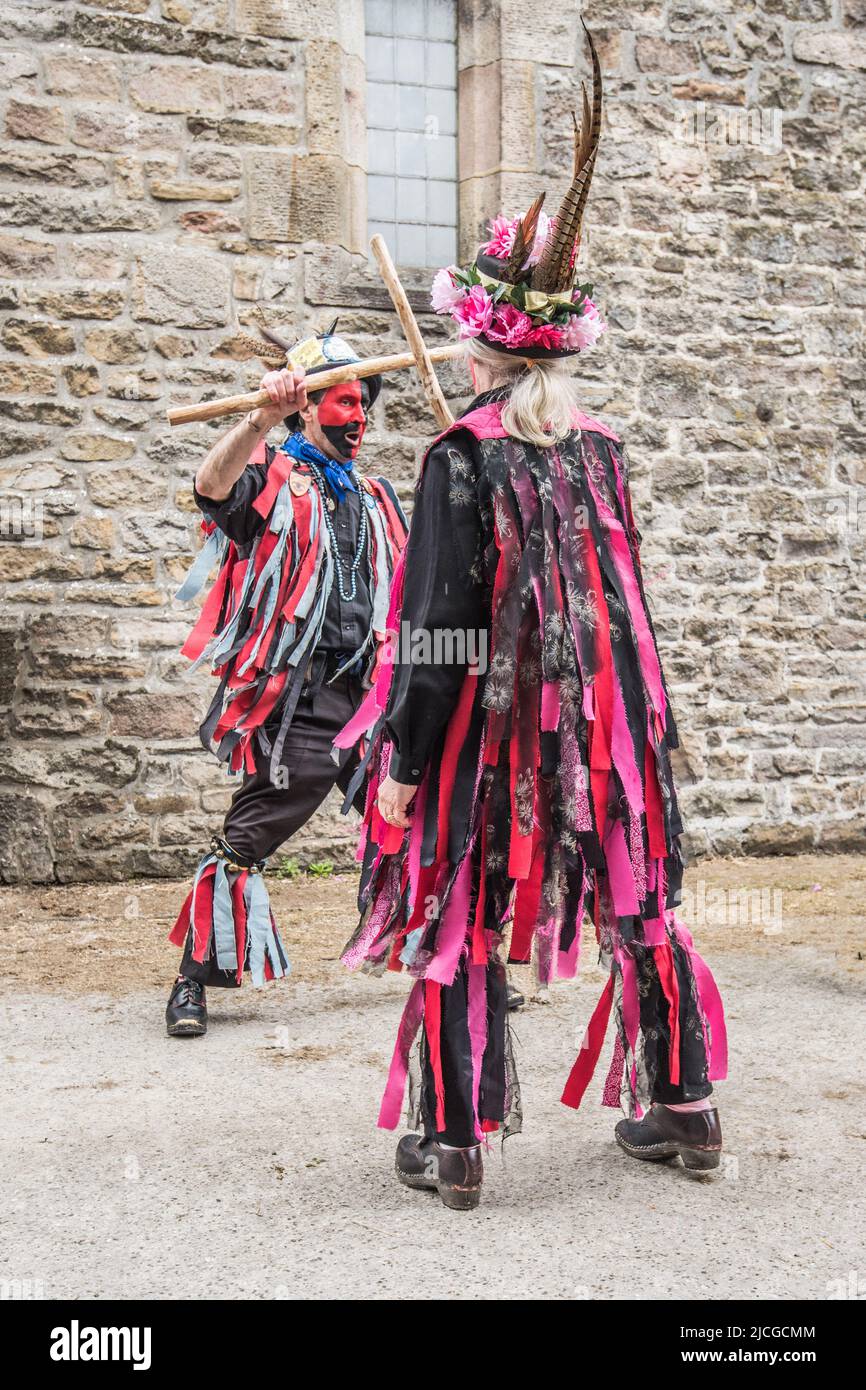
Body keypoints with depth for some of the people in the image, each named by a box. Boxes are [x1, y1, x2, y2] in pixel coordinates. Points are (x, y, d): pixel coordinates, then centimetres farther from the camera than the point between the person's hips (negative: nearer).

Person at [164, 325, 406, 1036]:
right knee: (245, 842, -5)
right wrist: (265, 418, -39)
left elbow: (402, 594, 28)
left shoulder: (374, 498, 22)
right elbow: (214, 485, -24)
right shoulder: (272, 477, 1)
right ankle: (196, 978, 10)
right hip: (296, 702, -6)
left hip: (370, 694, 6)